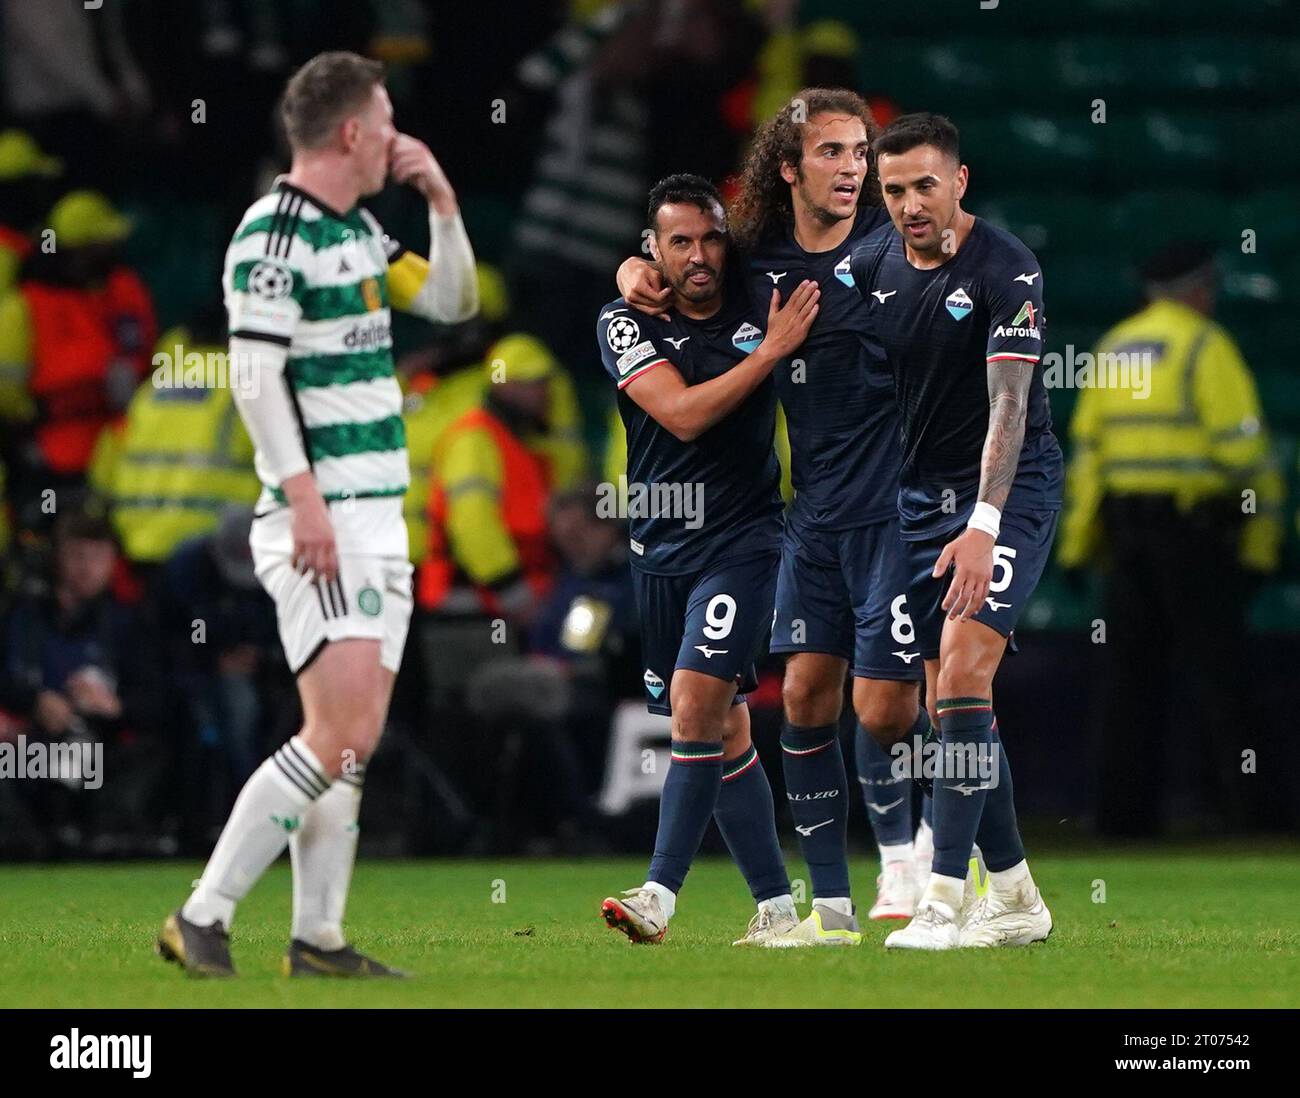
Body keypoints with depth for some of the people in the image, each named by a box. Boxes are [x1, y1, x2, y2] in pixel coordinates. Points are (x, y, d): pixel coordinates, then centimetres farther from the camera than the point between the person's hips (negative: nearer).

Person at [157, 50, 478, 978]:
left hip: (379, 519, 9)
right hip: (321, 522, -9)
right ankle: (204, 917, -12)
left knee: (357, 741, 7)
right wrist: (304, 499, -23)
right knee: (342, 734, -16)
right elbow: (256, 374, -18)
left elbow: (452, 302, 26)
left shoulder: (358, 230, 15)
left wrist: (441, 198, 13)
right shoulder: (273, 233, -12)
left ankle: (318, 937, 10)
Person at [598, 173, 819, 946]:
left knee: (698, 702, -19)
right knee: (725, 734, 7)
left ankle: (660, 895, -18)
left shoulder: (762, 307, 2)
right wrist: (771, 349, -18)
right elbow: (683, 414, -15)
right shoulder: (627, 323, -1)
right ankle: (777, 906, 15)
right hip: (662, 548, 2)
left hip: (742, 537, -2)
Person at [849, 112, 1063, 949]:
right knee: (947, 698, 5)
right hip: (920, 493, 6)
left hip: (1010, 487, -6)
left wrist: (984, 526, -31)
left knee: (963, 669, -21)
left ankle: (945, 895, -22)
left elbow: (1009, 406, -24)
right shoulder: (872, 263, 1)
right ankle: (1015, 897, 14)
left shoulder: (1006, 269, -17)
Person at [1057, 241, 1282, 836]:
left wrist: (1077, 546, 15)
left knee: (1129, 674, 8)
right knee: (1212, 662, -5)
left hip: (1123, 520, 6)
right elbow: (1243, 446, -12)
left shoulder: (1112, 348, 15)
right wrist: (1263, 530, -9)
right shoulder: (1205, 345, -5)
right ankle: (1233, 803, -10)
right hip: (1192, 520, -6)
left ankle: (1124, 809, 7)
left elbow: (1085, 449, 14)